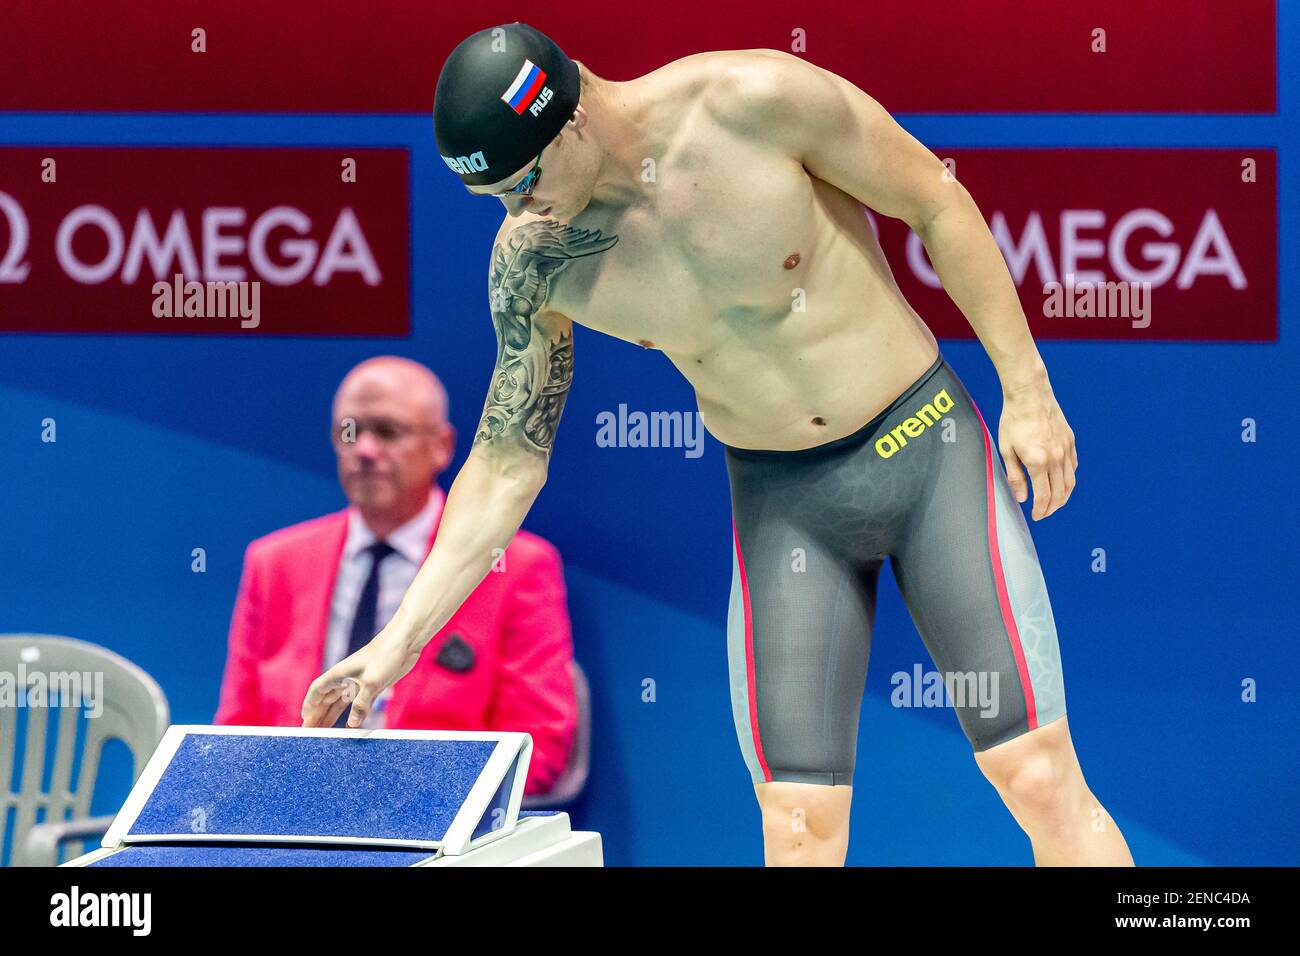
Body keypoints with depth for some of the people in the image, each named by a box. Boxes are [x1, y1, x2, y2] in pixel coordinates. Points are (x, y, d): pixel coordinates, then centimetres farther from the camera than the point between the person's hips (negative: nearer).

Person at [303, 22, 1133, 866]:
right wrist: (400, 638, -3)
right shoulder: (533, 260, -9)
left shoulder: (756, 99, -21)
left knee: (1042, 781, -7)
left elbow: (937, 204, -8)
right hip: (777, 502, 3)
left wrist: (1028, 390, -7)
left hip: (925, 448, -3)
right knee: (799, 831, -6)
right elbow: (507, 463, 3)